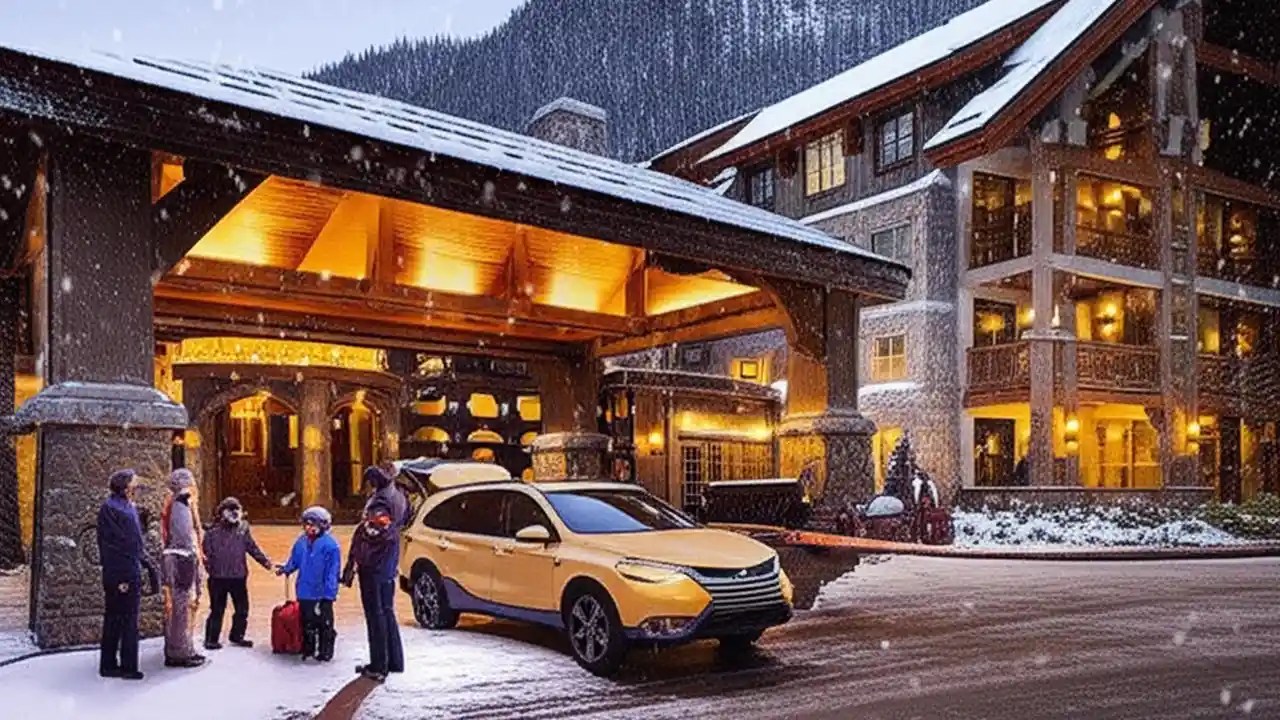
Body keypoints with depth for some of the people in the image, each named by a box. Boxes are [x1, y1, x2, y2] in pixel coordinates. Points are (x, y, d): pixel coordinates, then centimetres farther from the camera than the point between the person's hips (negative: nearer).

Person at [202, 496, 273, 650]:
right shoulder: (213, 531, -4)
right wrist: (208, 566, -19)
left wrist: (267, 562, 0)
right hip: (218, 578, -4)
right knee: (217, 610, 4)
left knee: (242, 609, 12)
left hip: (239, 577, 4)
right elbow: (206, 551, -6)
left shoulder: (243, 530, 5)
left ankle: (237, 636, 28)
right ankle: (211, 640, 16)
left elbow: (253, 549, 8)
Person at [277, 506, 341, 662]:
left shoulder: (330, 545, -16)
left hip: (322, 594, -6)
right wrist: (285, 569, 1)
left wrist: (329, 593, -18)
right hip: (304, 592, 6)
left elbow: (332, 572, -16)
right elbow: (294, 561, 16)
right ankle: (308, 649, 30)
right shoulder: (302, 541, 3)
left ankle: (325, 652, 19)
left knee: (324, 624, 7)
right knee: (307, 623, 17)